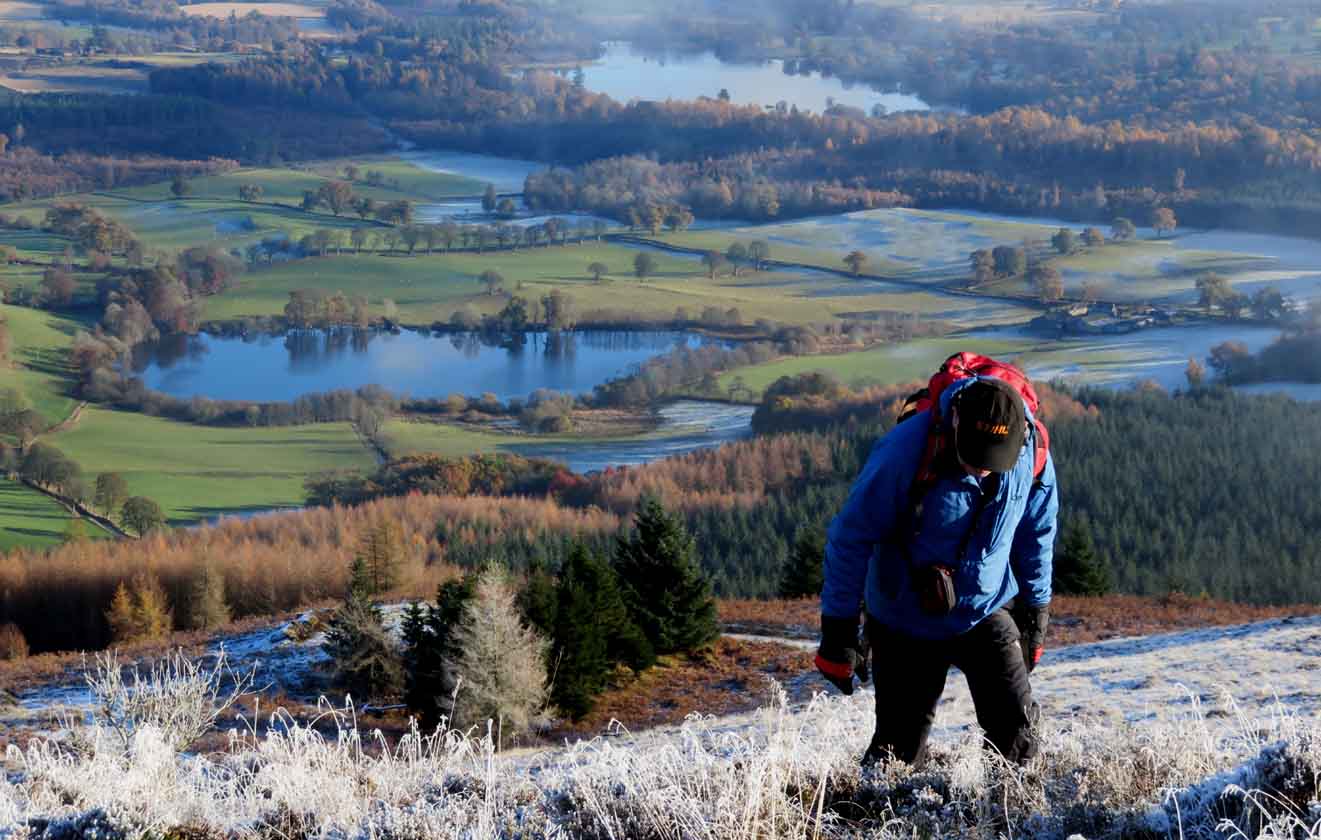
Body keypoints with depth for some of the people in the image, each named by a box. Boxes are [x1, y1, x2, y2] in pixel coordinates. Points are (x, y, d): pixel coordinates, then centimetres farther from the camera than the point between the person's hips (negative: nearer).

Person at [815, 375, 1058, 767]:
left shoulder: (1033, 454, -12)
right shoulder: (905, 450, -26)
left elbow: (1035, 537, 8)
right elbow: (851, 537, -16)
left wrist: (1035, 611, 14)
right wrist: (838, 628, -13)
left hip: (987, 614, 3)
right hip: (905, 623, -3)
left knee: (1017, 733, -9)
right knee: (899, 750, 1)